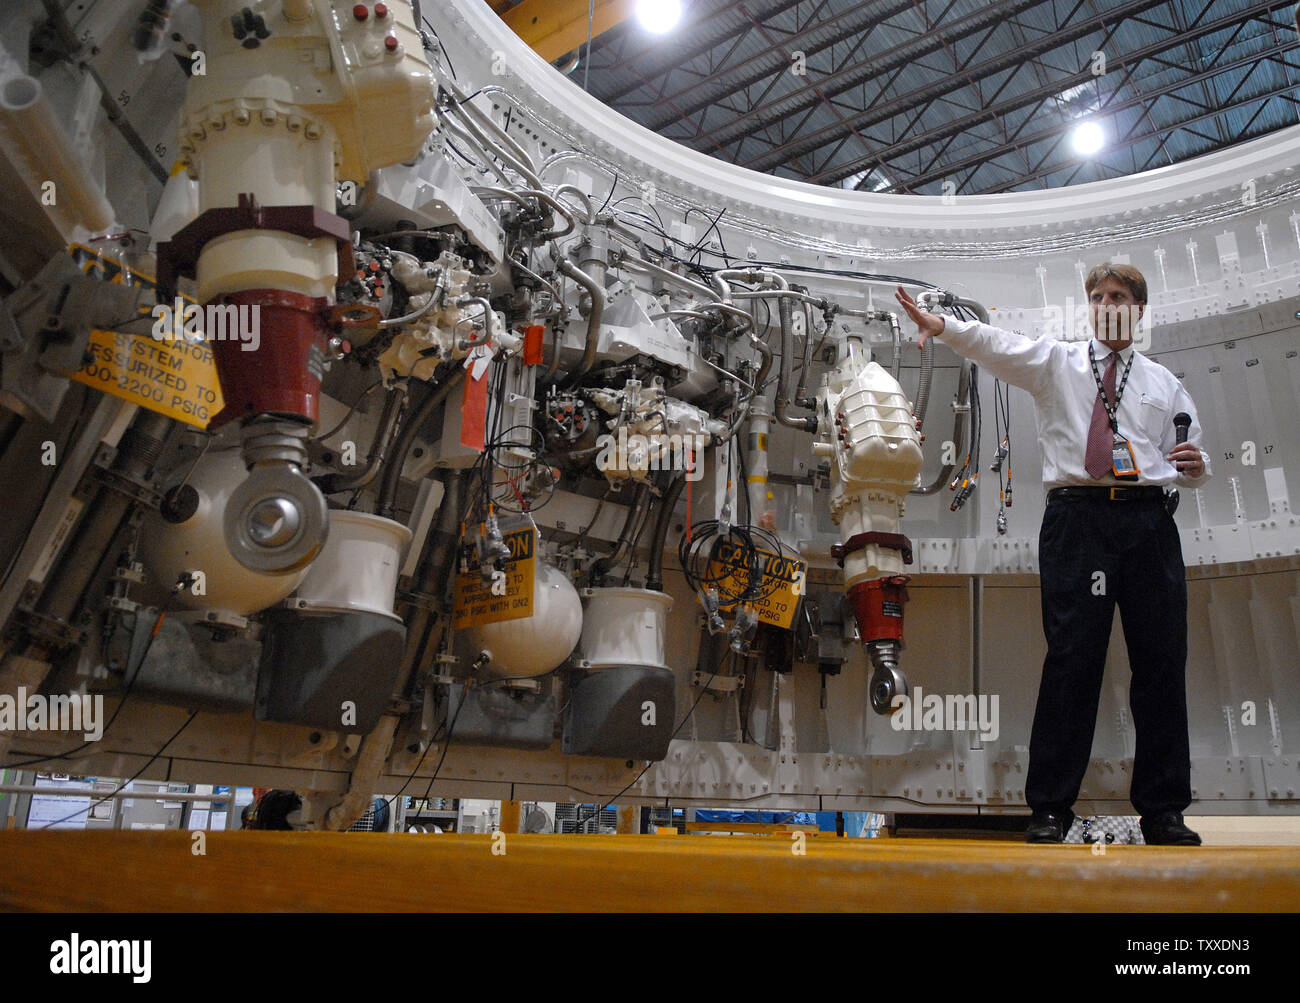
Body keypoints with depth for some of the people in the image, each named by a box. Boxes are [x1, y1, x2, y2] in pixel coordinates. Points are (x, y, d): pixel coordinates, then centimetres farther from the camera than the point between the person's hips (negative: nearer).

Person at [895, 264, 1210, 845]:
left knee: (1161, 661, 2)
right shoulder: (1056, 362, 14)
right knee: (1072, 659, -7)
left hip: (1148, 519, 3)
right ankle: (1050, 806, 0)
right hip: (1077, 518, -3)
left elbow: (1190, 465, 21)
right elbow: (997, 346, -6)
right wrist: (943, 326, -23)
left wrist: (1196, 466, -3)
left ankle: (1163, 809, 13)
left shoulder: (1164, 383, 21)